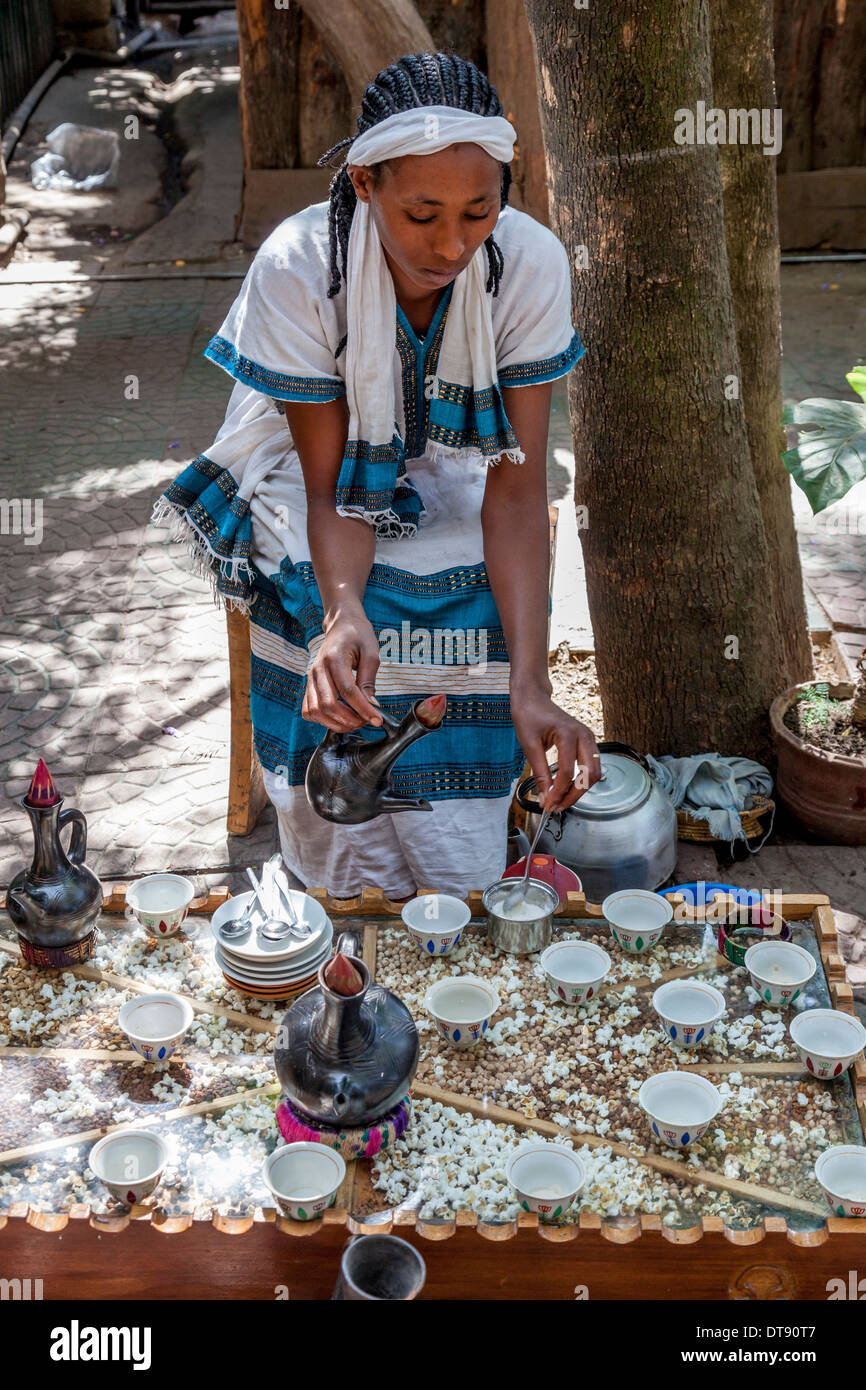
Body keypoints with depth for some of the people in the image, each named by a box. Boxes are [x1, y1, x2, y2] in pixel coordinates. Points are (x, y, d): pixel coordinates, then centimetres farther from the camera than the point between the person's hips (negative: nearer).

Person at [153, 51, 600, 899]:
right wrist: (345, 611, -44)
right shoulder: (296, 268, -25)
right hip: (333, 474, -1)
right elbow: (330, 485, -21)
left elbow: (516, 488, -22)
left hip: (457, 479, 1)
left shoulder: (530, 264, -22)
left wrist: (530, 686, -35)